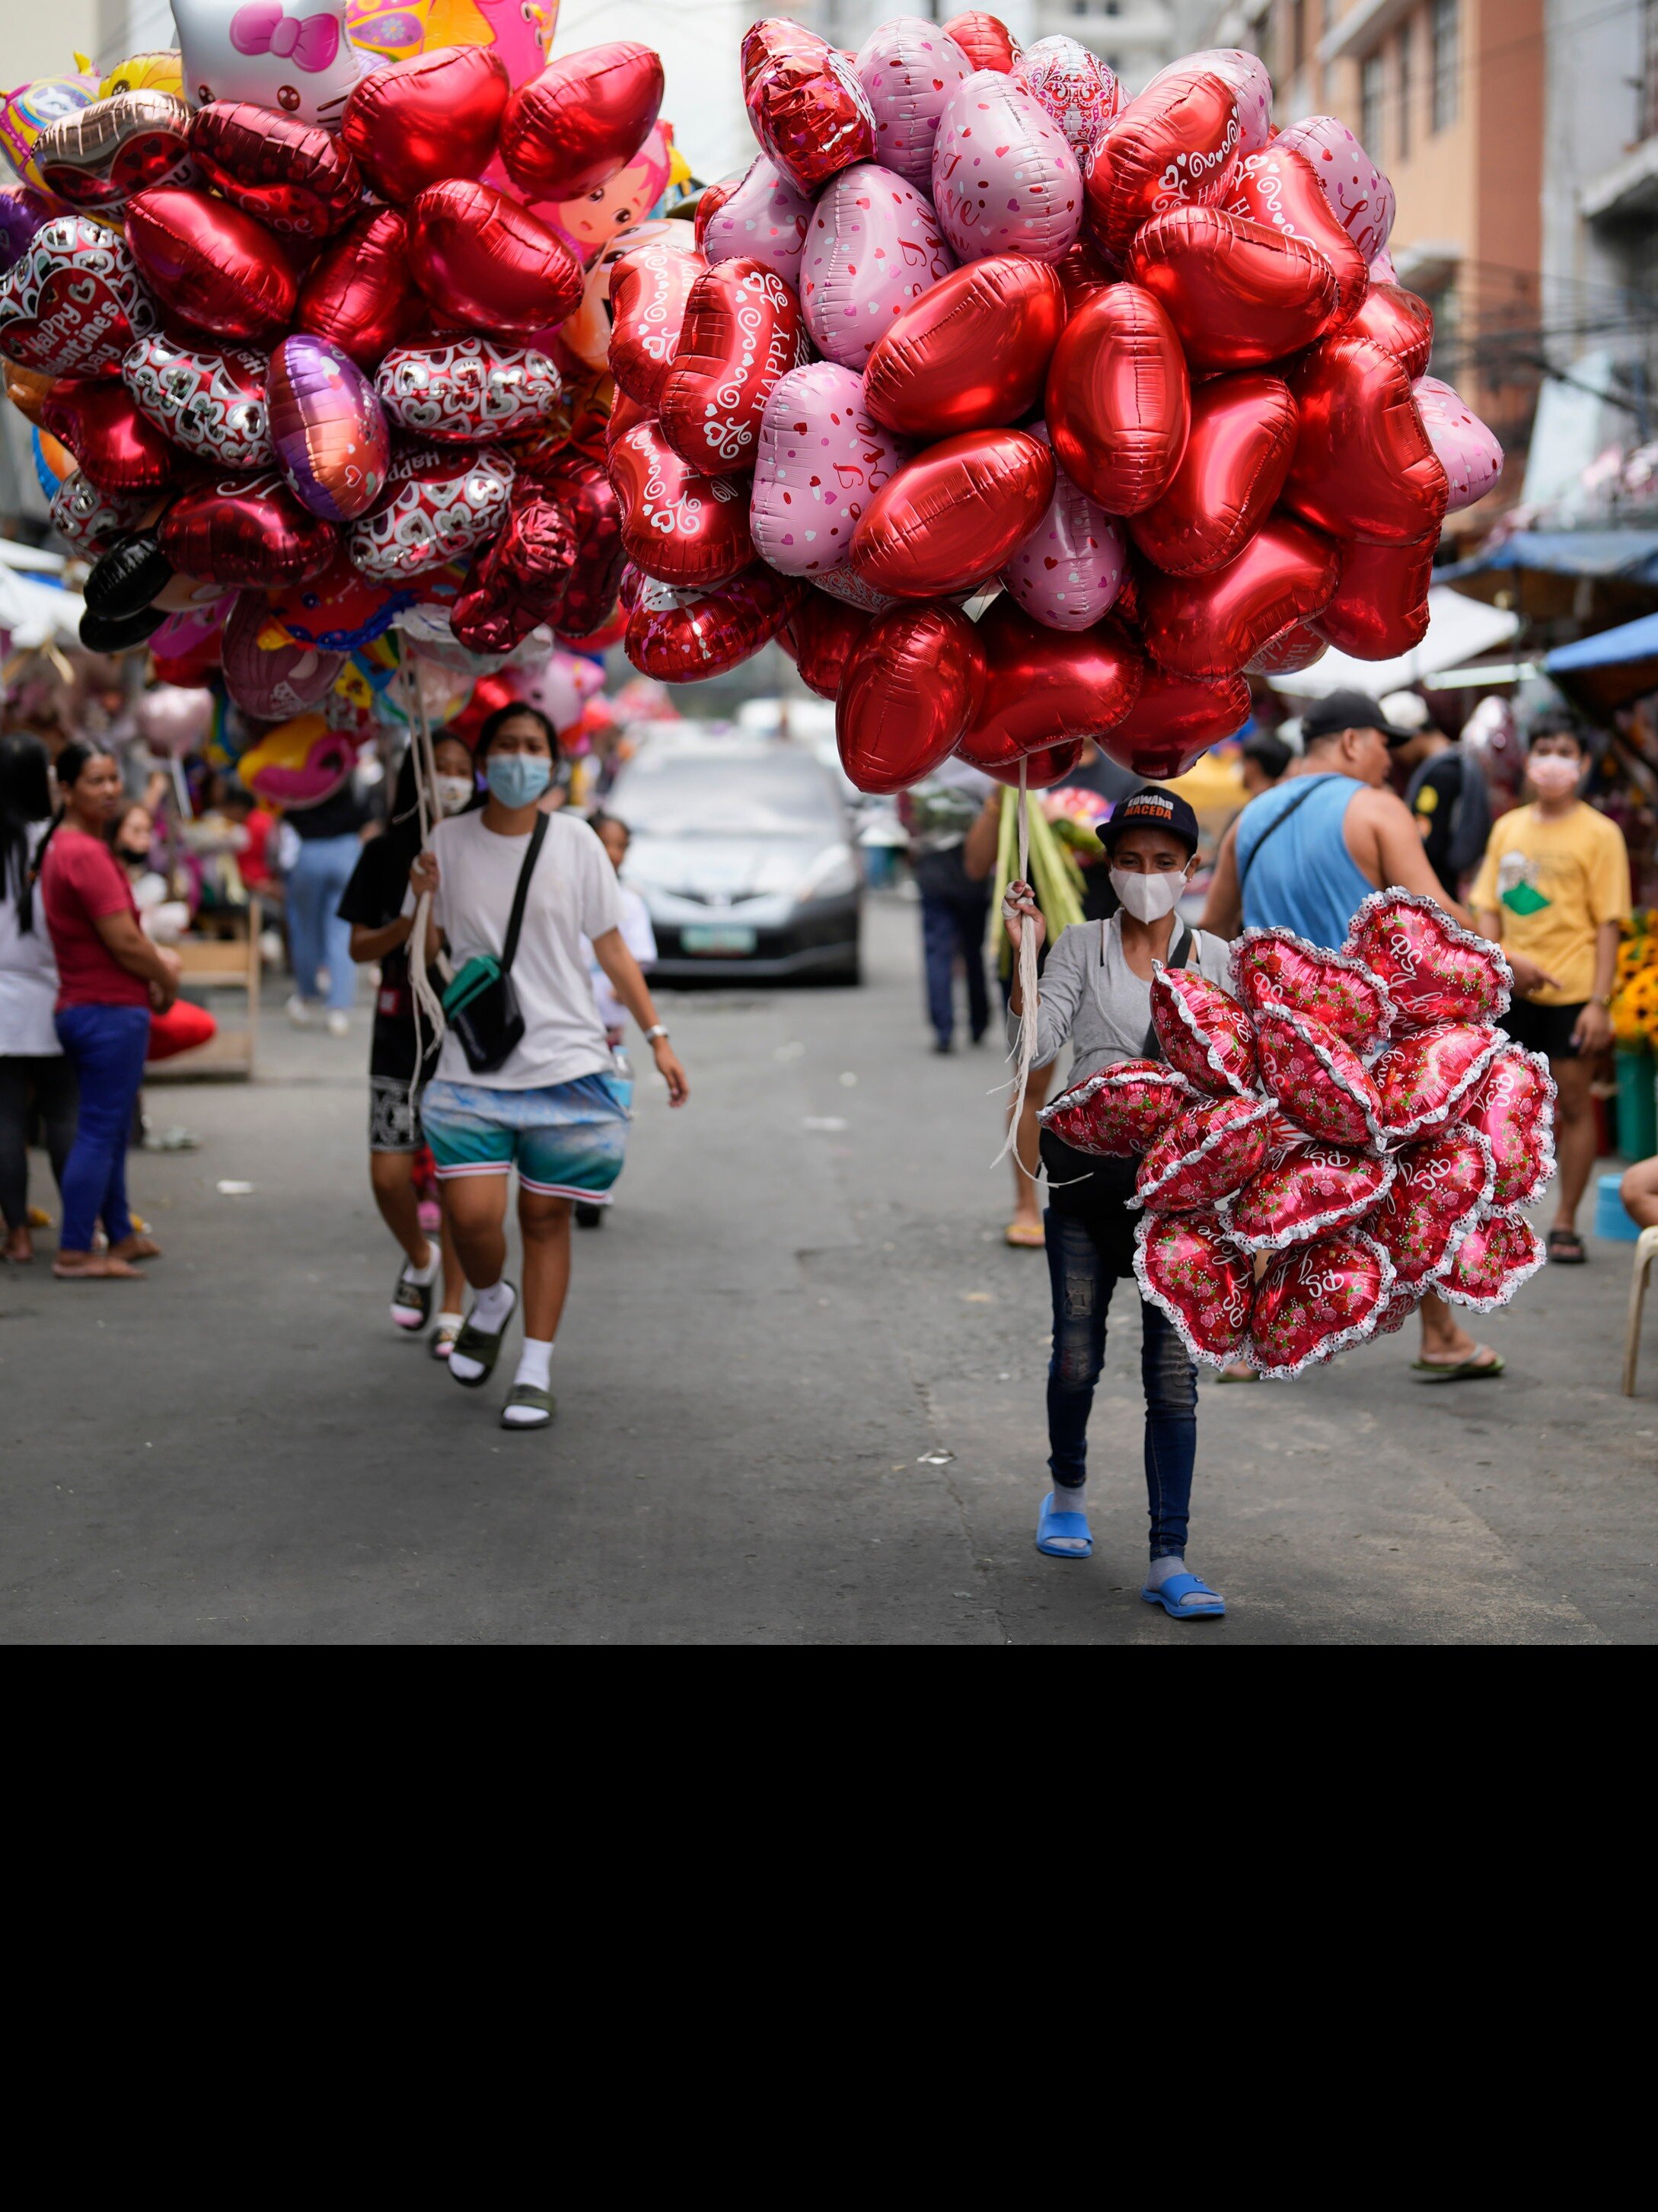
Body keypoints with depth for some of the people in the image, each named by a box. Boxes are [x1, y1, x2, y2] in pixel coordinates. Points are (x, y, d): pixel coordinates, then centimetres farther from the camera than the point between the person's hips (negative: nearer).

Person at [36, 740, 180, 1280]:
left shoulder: (61, 846, 15)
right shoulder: (86, 853, -18)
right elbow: (124, 942, -18)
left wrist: (156, 956, 6)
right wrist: (166, 981, -2)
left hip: (81, 1008, 10)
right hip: (110, 1011, -10)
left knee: (111, 1130, 18)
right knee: (100, 1132, -7)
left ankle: (121, 1237, 29)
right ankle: (74, 1252, -4)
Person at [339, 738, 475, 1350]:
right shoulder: (385, 854, 4)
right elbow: (359, 947, 2)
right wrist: (414, 922, -14)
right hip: (401, 1029, 1)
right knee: (388, 1175, -3)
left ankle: (453, 1310, 11)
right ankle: (419, 1258, 28)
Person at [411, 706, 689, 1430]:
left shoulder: (574, 840, 2)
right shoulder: (449, 840, 3)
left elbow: (610, 946, 7)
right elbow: (428, 954, 9)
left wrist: (657, 1036, 4)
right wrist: (423, 900, -11)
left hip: (566, 1062, 0)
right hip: (473, 1068, 0)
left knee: (546, 1215, 3)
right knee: (472, 1213, -11)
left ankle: (534, 1373, 15)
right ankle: (490, 1301, 24)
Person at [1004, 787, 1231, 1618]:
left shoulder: (1215, 958, 6)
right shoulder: (1081, 945, 4)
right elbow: (1037, 1044, -8)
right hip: (1087, 1169, 0)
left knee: (1173, 1373, -5)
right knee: (1076, 1356, 7)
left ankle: (1168, 1561, -3)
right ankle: (1068, 1489, 38)